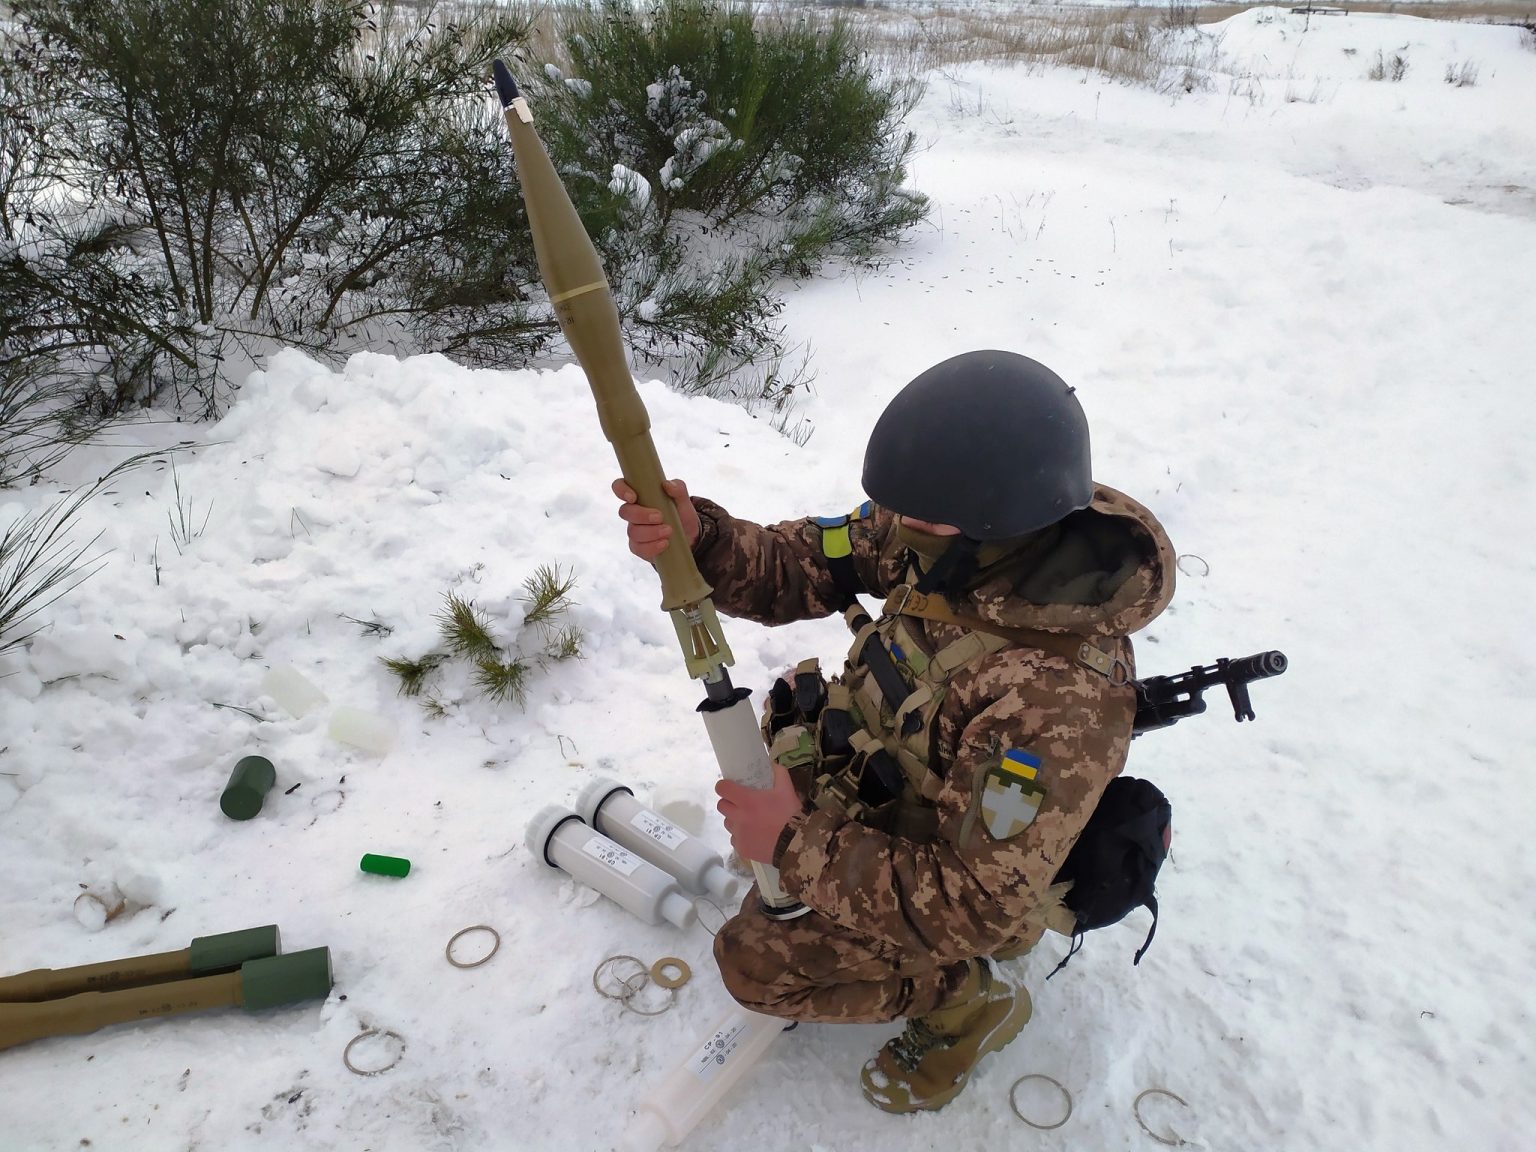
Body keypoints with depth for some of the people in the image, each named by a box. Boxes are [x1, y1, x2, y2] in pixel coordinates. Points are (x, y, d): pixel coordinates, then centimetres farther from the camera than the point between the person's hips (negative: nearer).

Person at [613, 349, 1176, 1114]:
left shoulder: (1056, 699, -43)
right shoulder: (965, 541, -23)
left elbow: (975, 908, -34)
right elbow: (805, 565, -15)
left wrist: (796, 846, -31)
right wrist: (695, 538, -34)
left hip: (974, 881, -7)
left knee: (754, 960, -2)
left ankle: (966, 1002, 15)